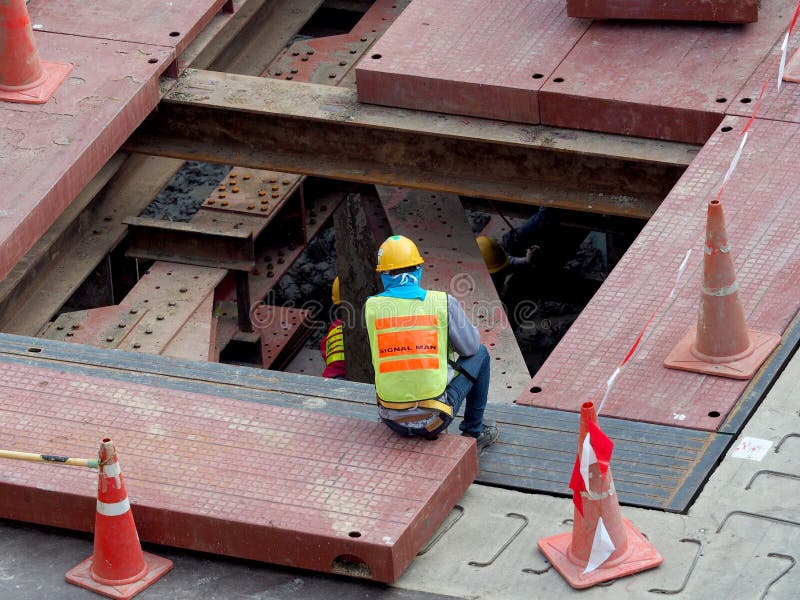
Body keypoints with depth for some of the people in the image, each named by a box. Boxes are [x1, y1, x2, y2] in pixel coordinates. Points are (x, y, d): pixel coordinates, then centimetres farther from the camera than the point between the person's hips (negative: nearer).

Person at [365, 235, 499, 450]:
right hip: (434, 418, -3)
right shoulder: (444, 303, -9)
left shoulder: (371, 307, -3)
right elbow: (470, 347, 5)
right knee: (480, 354, 24)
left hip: (393, 420, 3)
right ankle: (473, 432, 32)